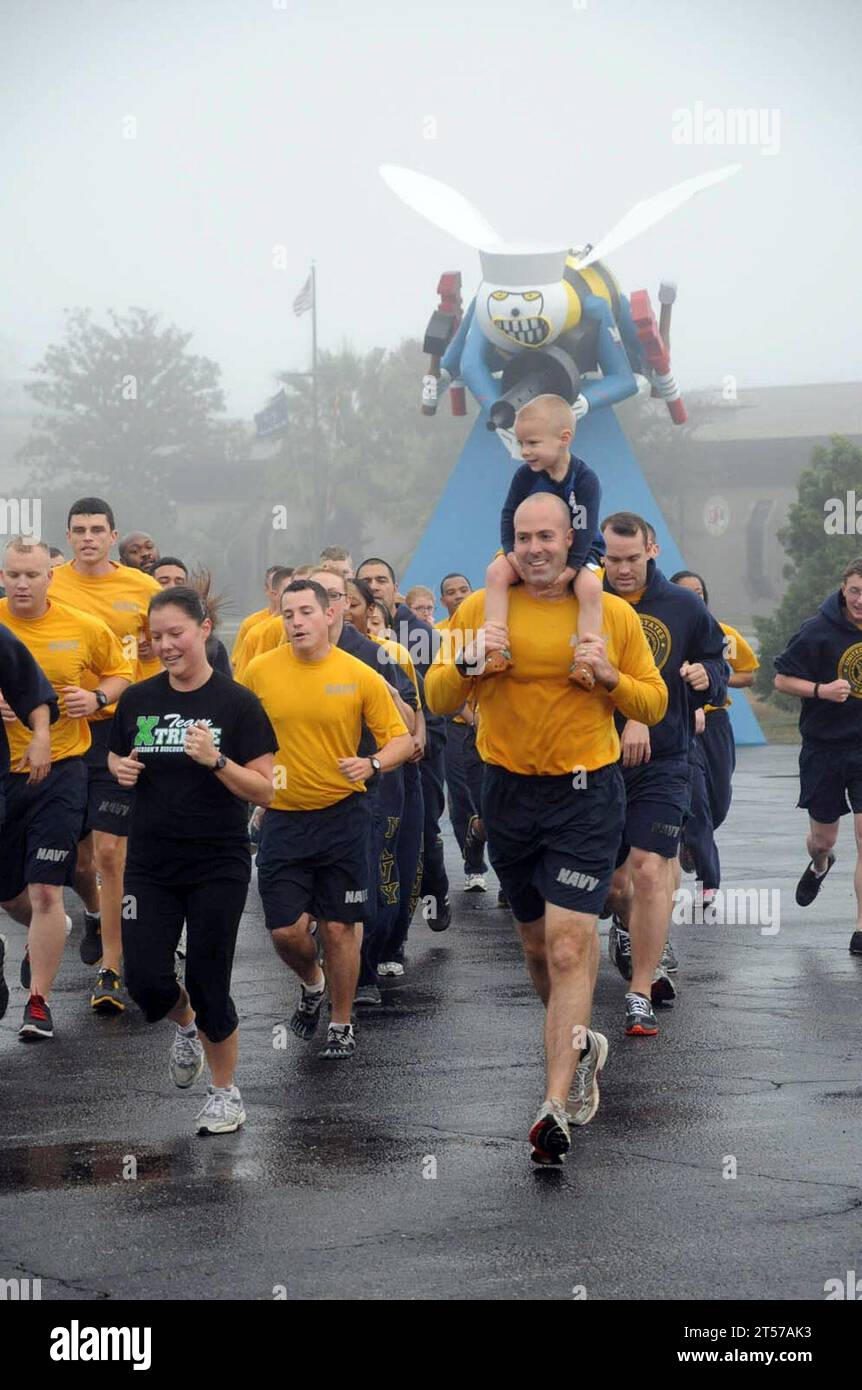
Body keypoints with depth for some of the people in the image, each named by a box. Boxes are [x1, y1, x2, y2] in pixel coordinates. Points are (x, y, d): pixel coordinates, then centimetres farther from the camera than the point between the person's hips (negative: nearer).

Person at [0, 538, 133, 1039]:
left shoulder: (84, 628, -4)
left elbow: (120, 672, 12)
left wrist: (97, 697, -9)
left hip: (59, 772, -2)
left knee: (45, 892, -8)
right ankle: (50, 933, 48)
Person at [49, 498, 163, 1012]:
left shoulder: (142, 589, 0)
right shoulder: (48, 586, 1)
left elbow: (161, 652, 12)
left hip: (119, 730, -2)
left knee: (109, 850, -8)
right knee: (74, 853, 12)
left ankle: (110, 970, -3)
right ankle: (95, 915, 44)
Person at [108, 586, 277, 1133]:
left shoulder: (237, 703, -9)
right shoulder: (138, 700, 3)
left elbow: (265, 791, -10)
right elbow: (118, 759, 18)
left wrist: (216, 760, -25)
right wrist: (121, 769, -6)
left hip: (218, 867, -3)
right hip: (151, 866, 3)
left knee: (208, 985, -1)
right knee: (146, 980, -5)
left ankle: (226, 1093, 21)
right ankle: (186, 1026, 31)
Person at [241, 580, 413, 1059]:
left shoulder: (360, 676, -5)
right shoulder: (260, 671, -2)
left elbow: (402, 739, -1)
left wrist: (372, 764, -19)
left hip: (342, 816, -1)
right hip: (283, 817, 1)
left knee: (339, 927, 1)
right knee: (285, 928, -1)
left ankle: (342, 1024, 20)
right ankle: (312, 984, 32)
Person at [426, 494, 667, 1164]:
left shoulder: (613, 613, -1)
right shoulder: (481, 609, 1)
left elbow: (655, 703, 6)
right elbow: (438, 700, 4)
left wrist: (611, 680, -14)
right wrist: (466, 663, -15)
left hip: (587, 794, -3)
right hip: (509, 794, 3)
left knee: (569, 945, -13)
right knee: (537, 942, 15)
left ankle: (557, 1105, -14)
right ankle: (580, 1045, 42)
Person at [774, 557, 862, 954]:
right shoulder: (819, 630, -12)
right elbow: (782, 680, -6)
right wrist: (822, 690, -22)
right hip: (824, 748, 0)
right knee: (822, 838, 13)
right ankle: (819, 865, 52)